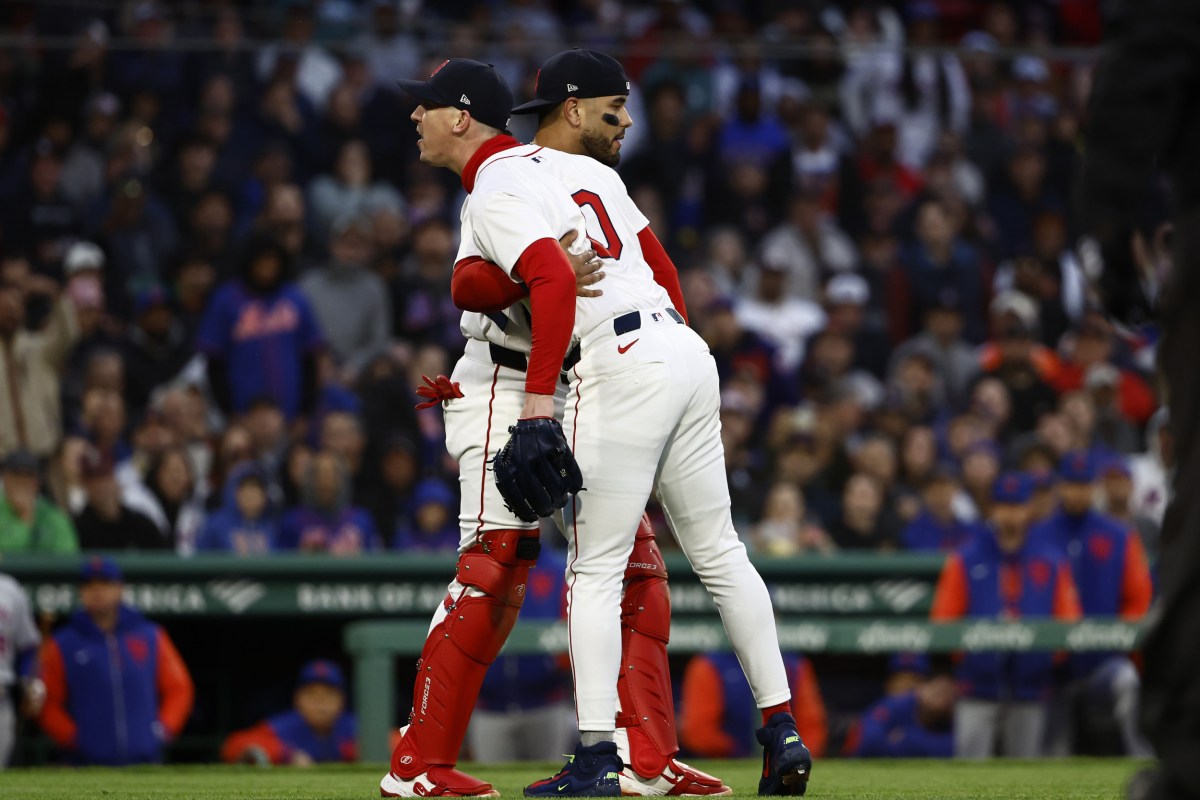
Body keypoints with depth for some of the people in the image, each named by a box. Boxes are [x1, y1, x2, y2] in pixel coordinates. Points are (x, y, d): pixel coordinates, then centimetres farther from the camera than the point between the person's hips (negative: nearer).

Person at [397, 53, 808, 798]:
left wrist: (539, 396, -25)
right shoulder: (585, 172, 18)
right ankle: (782, 729, 11)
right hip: (687, 352, 8)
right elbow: (663, 268, 23)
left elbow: (556, 283, -25)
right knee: (720, 553, 12)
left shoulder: (494, 197, -8)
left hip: (622, 372, -8)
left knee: (595, 570, -2)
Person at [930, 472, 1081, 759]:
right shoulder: (965, 560, 5)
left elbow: (1069, 624, 7)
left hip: (1030, 689, 2)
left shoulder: (1051, 561, 10)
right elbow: (943, 624, 2)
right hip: (978, 690, -2)